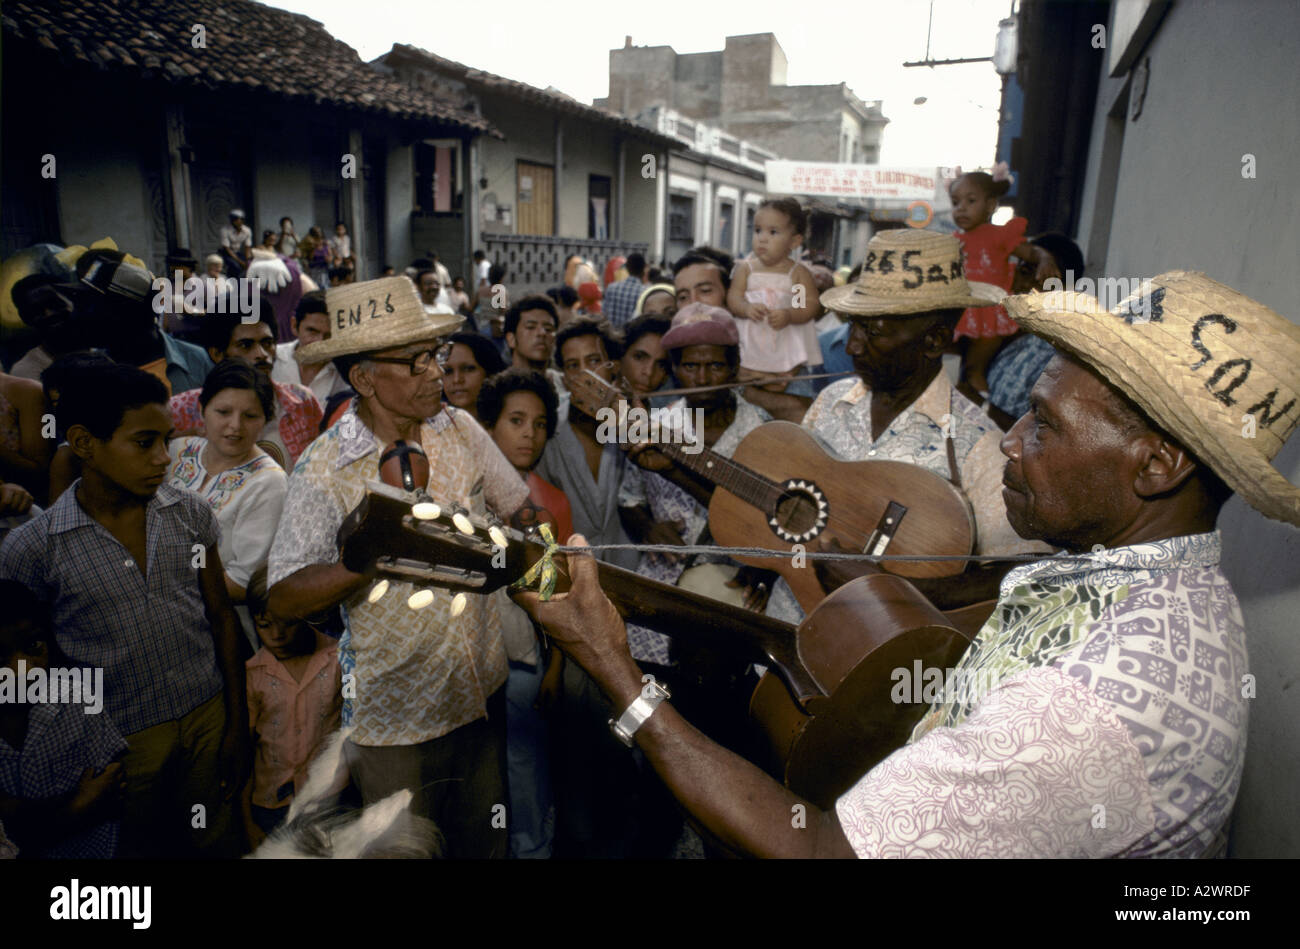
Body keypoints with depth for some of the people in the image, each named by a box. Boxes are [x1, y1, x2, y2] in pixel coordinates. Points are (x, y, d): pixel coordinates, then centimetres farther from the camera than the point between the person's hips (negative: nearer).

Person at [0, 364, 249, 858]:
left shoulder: (191, 513, -4)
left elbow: (221, 618, 3)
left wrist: (237, 723, 4)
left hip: (209, 715, 2)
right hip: (122, 742, -2)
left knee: (215, 840, 16)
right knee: (143, 846, 17)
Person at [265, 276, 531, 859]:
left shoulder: (461, 429, -4)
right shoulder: (324, 470, -17)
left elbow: (518, 509, 8)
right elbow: (285, 600, -20)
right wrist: (362, 559, -35)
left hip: (483, 687, 4)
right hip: (396, 713, -4)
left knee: (486, 841, 23)